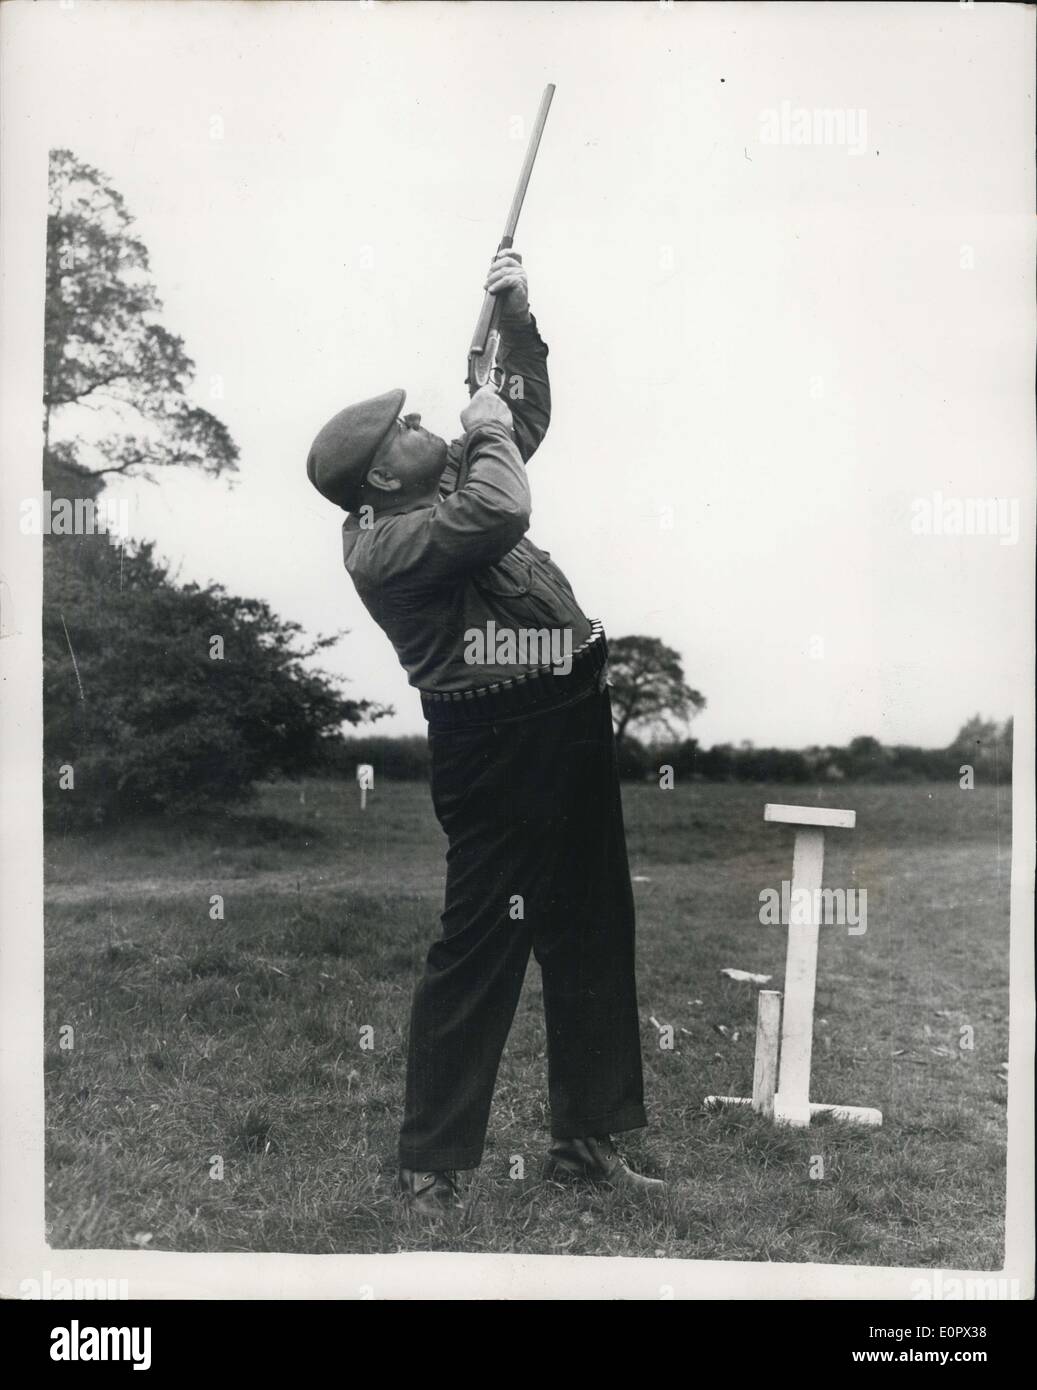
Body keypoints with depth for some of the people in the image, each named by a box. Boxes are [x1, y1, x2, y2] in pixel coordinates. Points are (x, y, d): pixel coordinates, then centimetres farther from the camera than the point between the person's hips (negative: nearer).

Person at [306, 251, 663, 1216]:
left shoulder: (447, 484, 16)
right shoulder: (383, 540, -13)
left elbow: (527, 419, 28)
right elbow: (500, 513, -28)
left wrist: (517, 320, 17)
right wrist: (487, 437, -8)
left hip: (568, 730, 9)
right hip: (499, 747, -9)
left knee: (592, 944, 13)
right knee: (477, 952, -4)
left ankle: (585, 1138, 26)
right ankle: (429, 1164, 10)